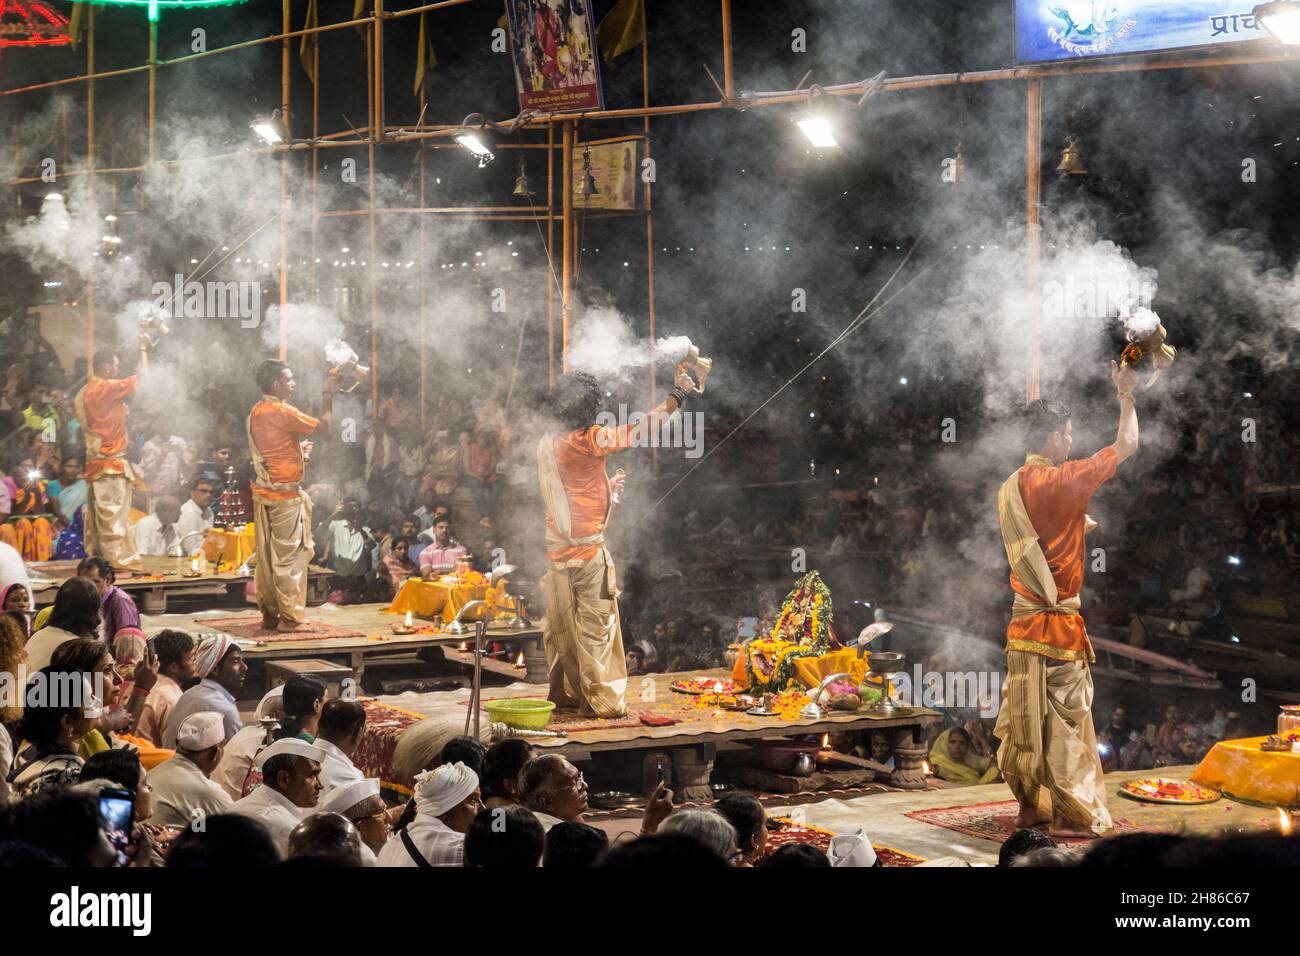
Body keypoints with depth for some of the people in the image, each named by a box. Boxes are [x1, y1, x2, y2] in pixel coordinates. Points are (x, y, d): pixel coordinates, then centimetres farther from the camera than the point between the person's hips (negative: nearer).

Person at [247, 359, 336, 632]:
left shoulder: (256, 412, 10)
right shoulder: (282, 412, -17)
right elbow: (324, 426, -15)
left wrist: (297, 449, 21)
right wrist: (328, 394, -5)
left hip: (263, 492, 8)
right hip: (285, 495, -8)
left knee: (266, 555, 10)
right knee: (289, 556, -3)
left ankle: (269, 614, 14)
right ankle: (290, 616, -2)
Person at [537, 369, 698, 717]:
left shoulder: (548, 442, 9)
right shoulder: (587, 440, -15)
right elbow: (638, 430, -13)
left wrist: (606, 486, 33)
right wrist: (677, 396, -5)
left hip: (557, 548, 8)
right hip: (587, 548, -8)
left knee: (562, 625, 14)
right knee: (596, 623, -1)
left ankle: (564, 692, 22)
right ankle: (603, 698, 2)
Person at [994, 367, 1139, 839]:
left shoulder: (1010, 488, 8)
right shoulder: (1064, 481, -14)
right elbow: (1127, 444, -7)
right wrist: (1126, 395, 7)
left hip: (1022, 620, 7)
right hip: (1059, 623, -7)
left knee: (1024, 719, 11)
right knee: (1065, 720, -3)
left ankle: (1029, 804, 18)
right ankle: (1072, 815, 0)